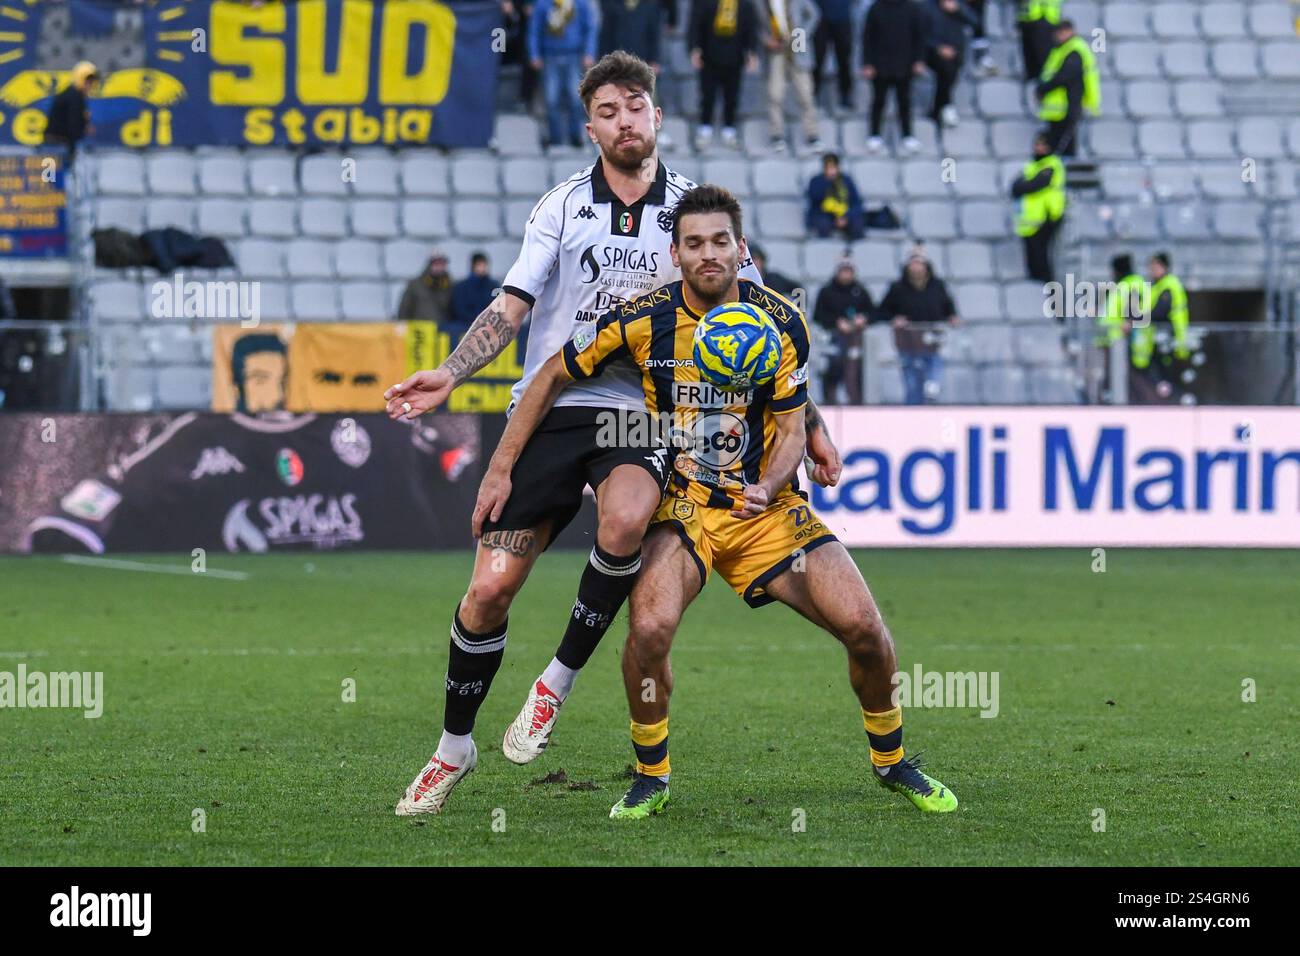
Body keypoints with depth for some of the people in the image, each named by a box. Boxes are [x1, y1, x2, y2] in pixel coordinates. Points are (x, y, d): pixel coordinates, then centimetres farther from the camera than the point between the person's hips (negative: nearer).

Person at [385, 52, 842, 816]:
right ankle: (455, 747, 15)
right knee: (491, 588, -7)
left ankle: (558, 682, -16)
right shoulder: (564, 206, 7)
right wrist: (449, 375, -11)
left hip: (640, 413, -1)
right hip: (552, 406, 1)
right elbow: (511, 306, 5)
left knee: (626, 519, -36)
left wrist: (808, 420, 10)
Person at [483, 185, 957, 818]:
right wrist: (501, 470, -3)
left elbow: (790, 430, -5)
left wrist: (767, 488, -27)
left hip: (764, 505, 1)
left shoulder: (782, 324, -9)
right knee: (649, 627, -29)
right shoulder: (644, 322, -11)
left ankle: (891, 762, 16)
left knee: (862, 626, -12)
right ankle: (651, 779, -4)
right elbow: (552, 378, 1)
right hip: (681, 505, -1)